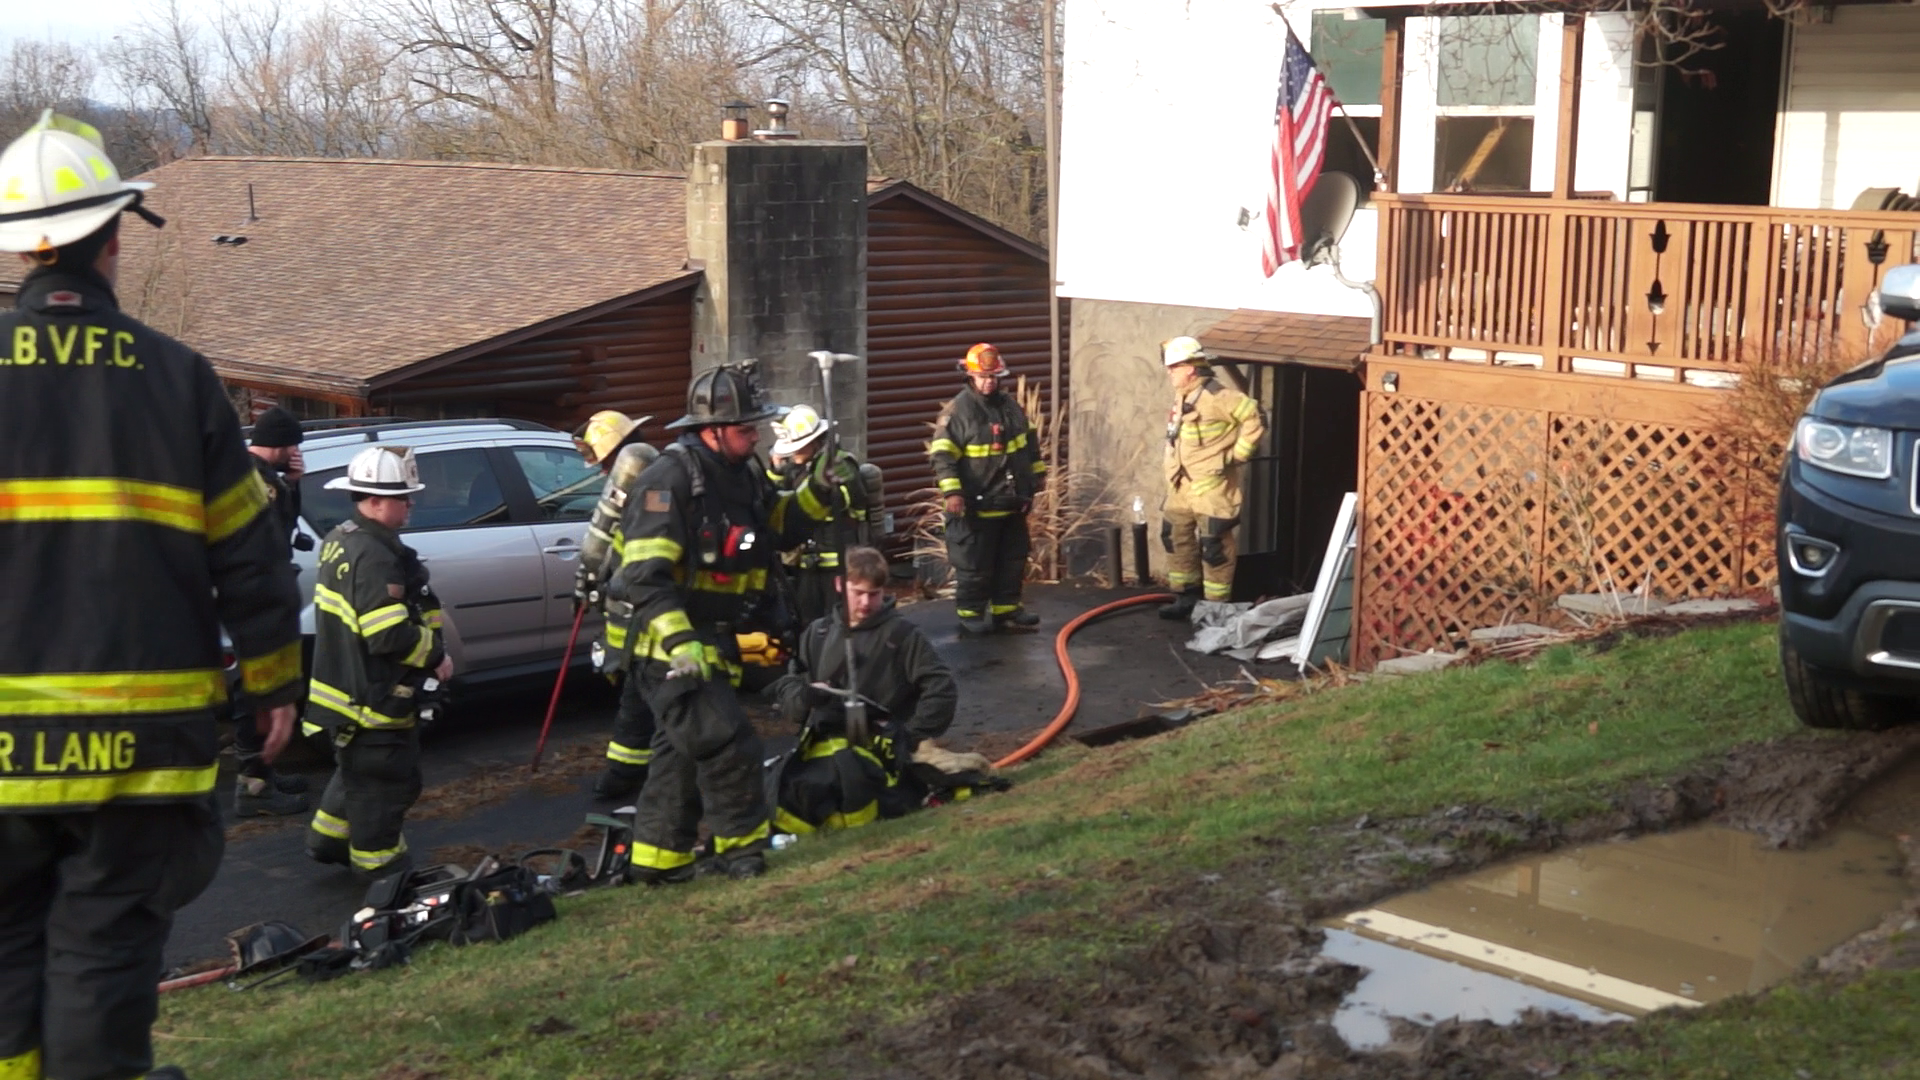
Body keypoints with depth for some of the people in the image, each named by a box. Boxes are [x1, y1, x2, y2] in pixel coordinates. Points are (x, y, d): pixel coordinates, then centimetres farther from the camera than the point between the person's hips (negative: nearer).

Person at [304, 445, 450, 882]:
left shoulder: (341, 541, 10)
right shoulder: (375, 556, -24)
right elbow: (391, 635, -29)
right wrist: (436, 657, -14)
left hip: (349, 687, 10)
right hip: (374, 698, -10)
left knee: (358, 771, 26)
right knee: (383, 783, 2)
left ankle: (329, 838, 38)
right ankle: (382, 869, 13)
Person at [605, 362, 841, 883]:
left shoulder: (743, 473, 9)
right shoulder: (671, 479, -19)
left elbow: (780, 527, 24)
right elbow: (646, 574, -24)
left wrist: (818, 491, 4)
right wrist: (679, 642, -33)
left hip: (713, 640, 9)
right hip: (670, 645, -9)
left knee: (682, 751, 15)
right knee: (727, 743, -11)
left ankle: (657, 859, 25)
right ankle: (741, 846, 5)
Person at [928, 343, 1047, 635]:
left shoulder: (1011, 408, 8)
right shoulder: (956, 411, -12)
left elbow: (1029, 443, 23)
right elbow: (943, 456, -16)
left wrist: (1037, 473, 24)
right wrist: (951, 492, -23)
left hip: (1013, 504, 7)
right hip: (976, 507, -7)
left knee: (1013, 560, 14)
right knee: (974, 564, 0)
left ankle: (1007, 608, 25)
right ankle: (970, 613, 11)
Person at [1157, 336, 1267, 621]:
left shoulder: (1215, 396, -18)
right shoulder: (1182, 397, 12)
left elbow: (1255, 417, -20)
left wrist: (1237, 456, -15)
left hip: (1211, 488, -10)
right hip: (1181, 486, 10)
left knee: (1214, 546, -3)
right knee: (1175, 537, 14)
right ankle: (1187, 597, 25)